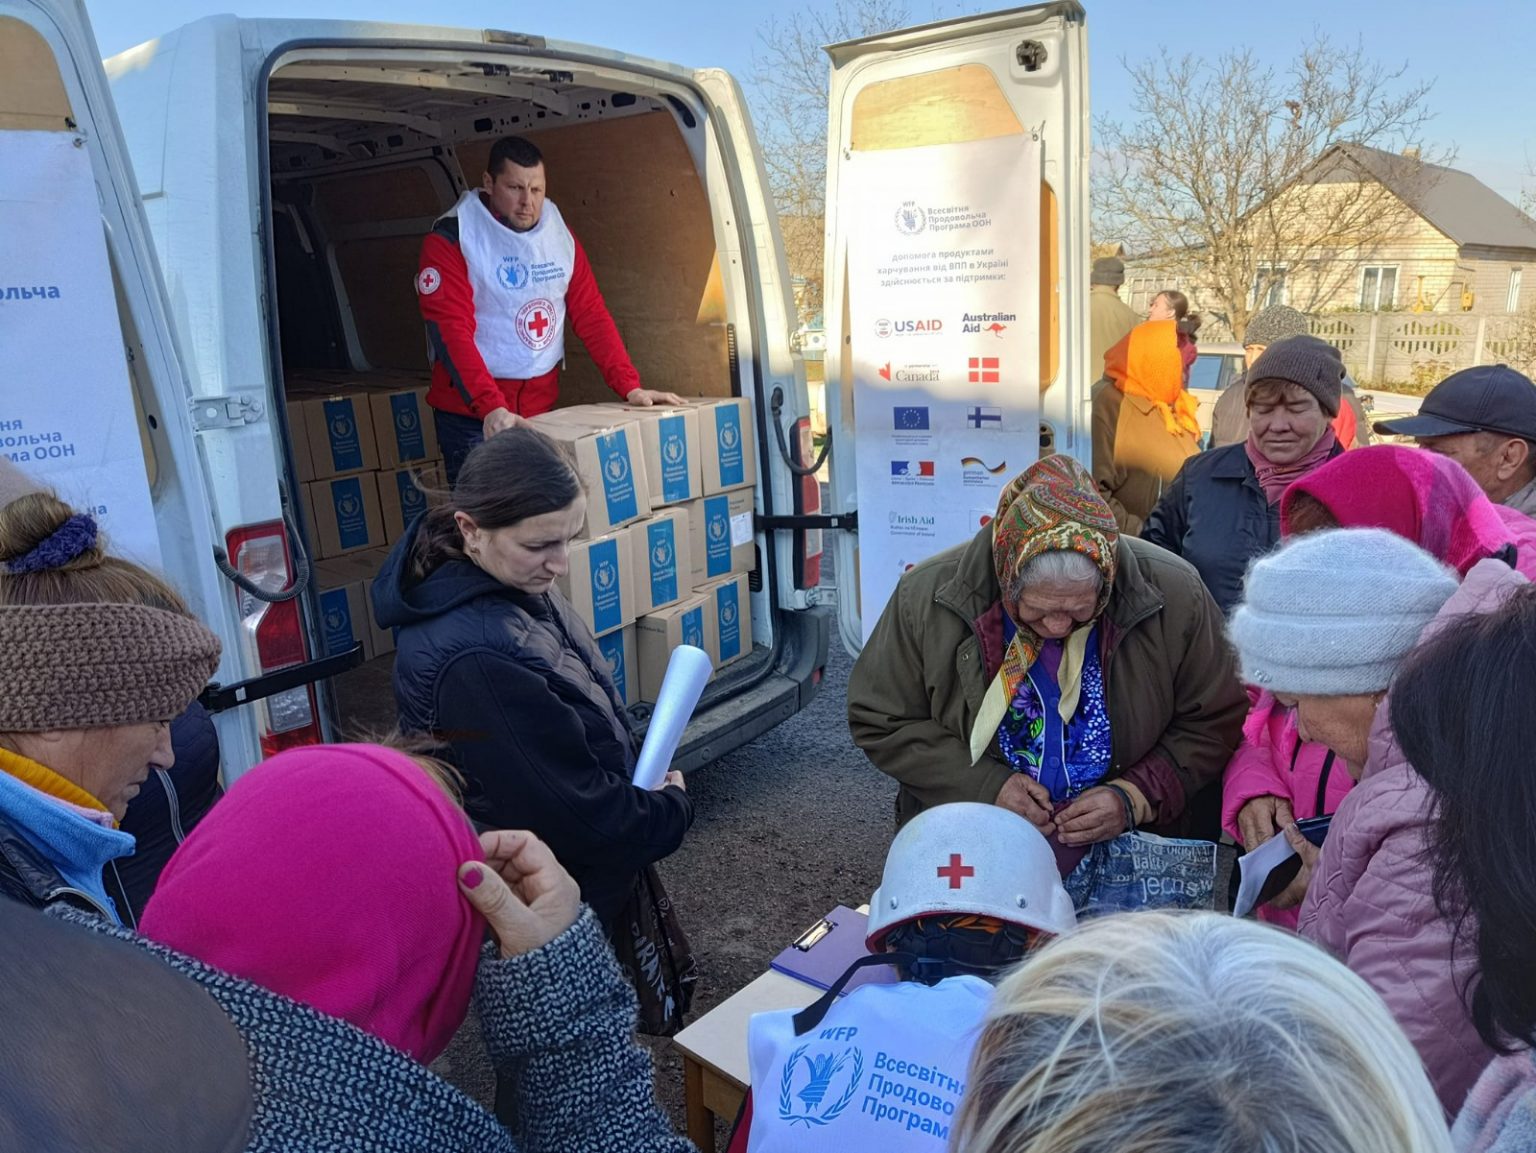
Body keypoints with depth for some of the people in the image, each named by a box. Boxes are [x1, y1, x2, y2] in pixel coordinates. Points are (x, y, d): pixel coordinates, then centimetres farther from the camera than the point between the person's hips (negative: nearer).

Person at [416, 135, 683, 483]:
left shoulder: (560, 235, 7)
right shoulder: (450, 239, -10)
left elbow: (591, 315, 6)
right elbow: (450, 330, -19)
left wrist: (630, 387, -5)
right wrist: (491, 406, -33)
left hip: (541, 407, 5)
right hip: (472, 414, -5)